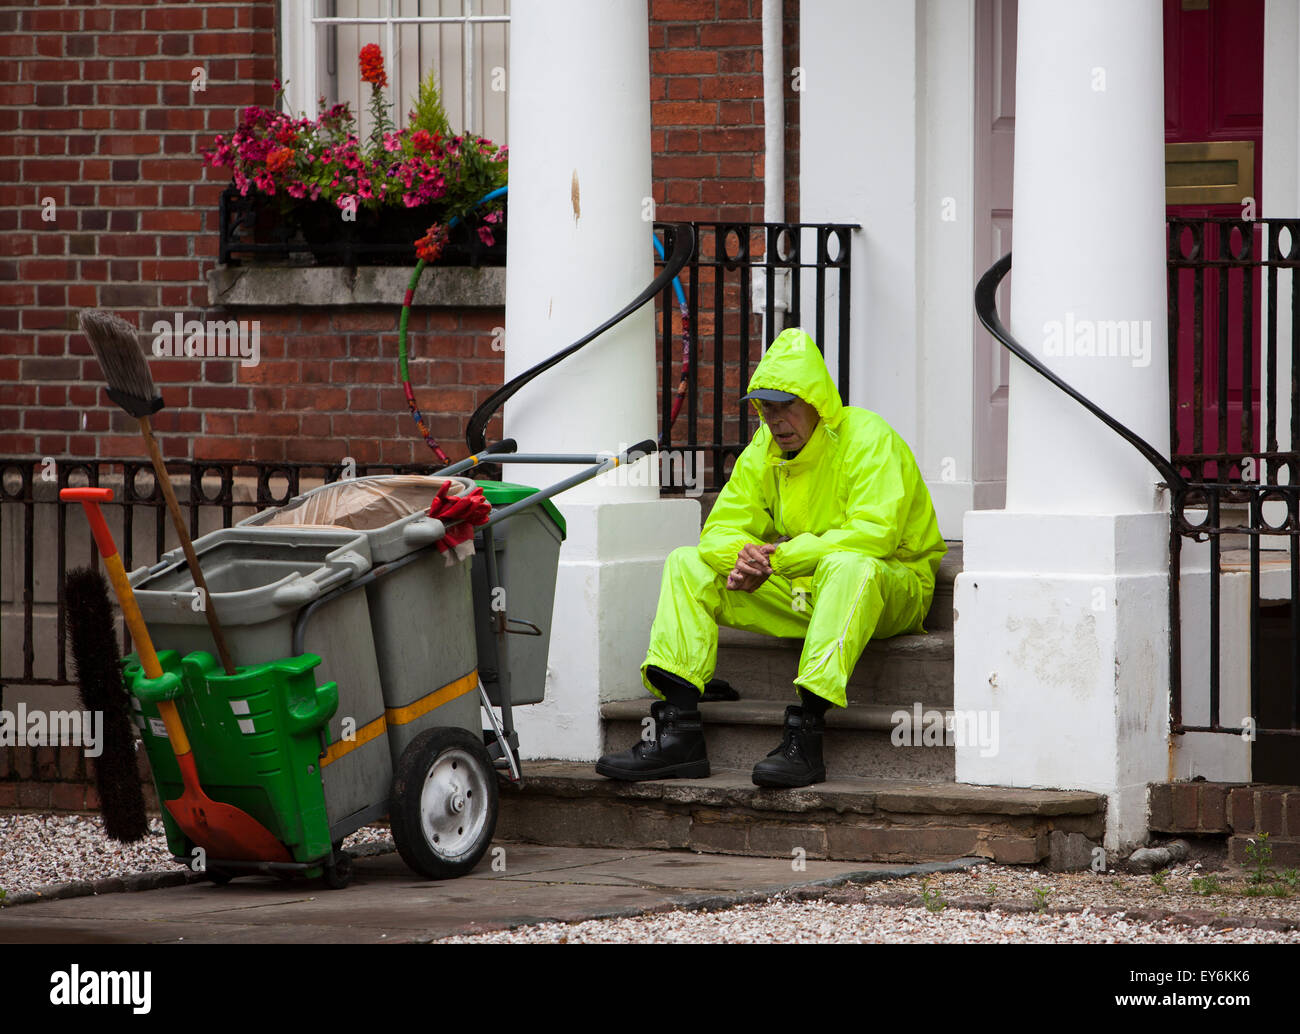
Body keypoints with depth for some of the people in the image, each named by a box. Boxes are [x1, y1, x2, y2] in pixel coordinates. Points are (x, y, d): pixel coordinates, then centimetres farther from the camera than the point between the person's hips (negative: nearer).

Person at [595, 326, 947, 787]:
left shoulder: (868, 439, -15)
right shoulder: (764, 451, 5)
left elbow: (872, 533, -28)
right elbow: (722, 529, 3)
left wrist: (778, 557, -29)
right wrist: (744, 558, -24)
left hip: (894, 587, -7)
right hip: (799, 594, 7)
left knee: (847, 565, -41)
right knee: (687, 564, -4)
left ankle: (804, 741, -48)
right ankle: (677, 735, -19)